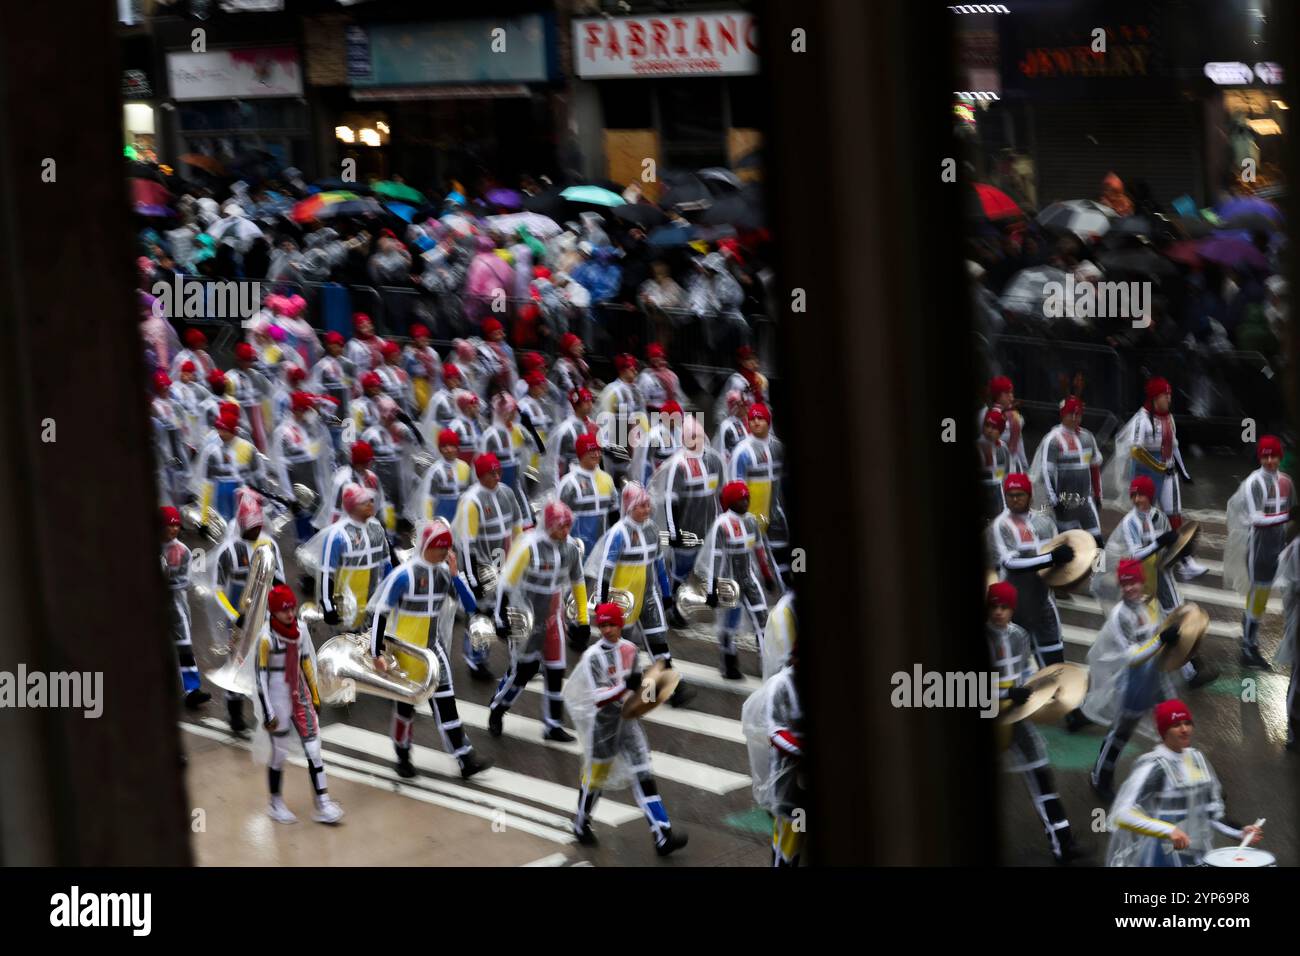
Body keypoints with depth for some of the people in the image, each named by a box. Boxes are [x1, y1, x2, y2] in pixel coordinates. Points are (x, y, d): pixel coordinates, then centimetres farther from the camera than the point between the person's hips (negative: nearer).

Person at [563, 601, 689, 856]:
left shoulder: (630, 649, 1)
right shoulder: (593, 656, -17)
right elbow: (597, 698, -24)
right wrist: (624, 686, -33)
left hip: (627, 720, 5)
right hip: (602, 723, -5)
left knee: (643, 773, -2)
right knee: (596, 775, 10)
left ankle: (662, 837, -7)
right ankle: (581, 824, 37)